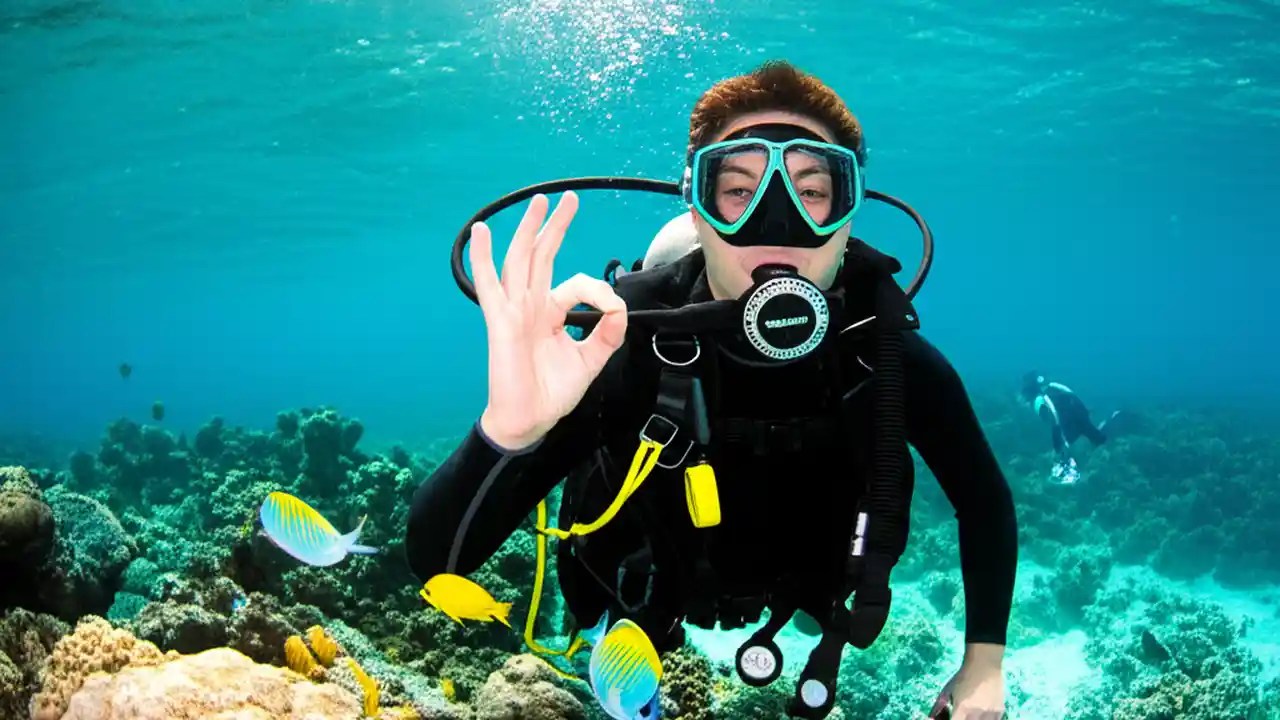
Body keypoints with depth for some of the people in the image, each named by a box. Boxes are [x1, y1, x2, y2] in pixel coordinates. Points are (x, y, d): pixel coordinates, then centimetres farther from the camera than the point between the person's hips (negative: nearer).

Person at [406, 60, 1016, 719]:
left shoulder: (888, 354, -30)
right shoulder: (624, 344, -37)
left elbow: (984, 498, -8)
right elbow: (435, 559, -42)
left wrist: (984, 666, -13)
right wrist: (507, 432, -62)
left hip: (804, 622, 2)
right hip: (652, 618, -1)